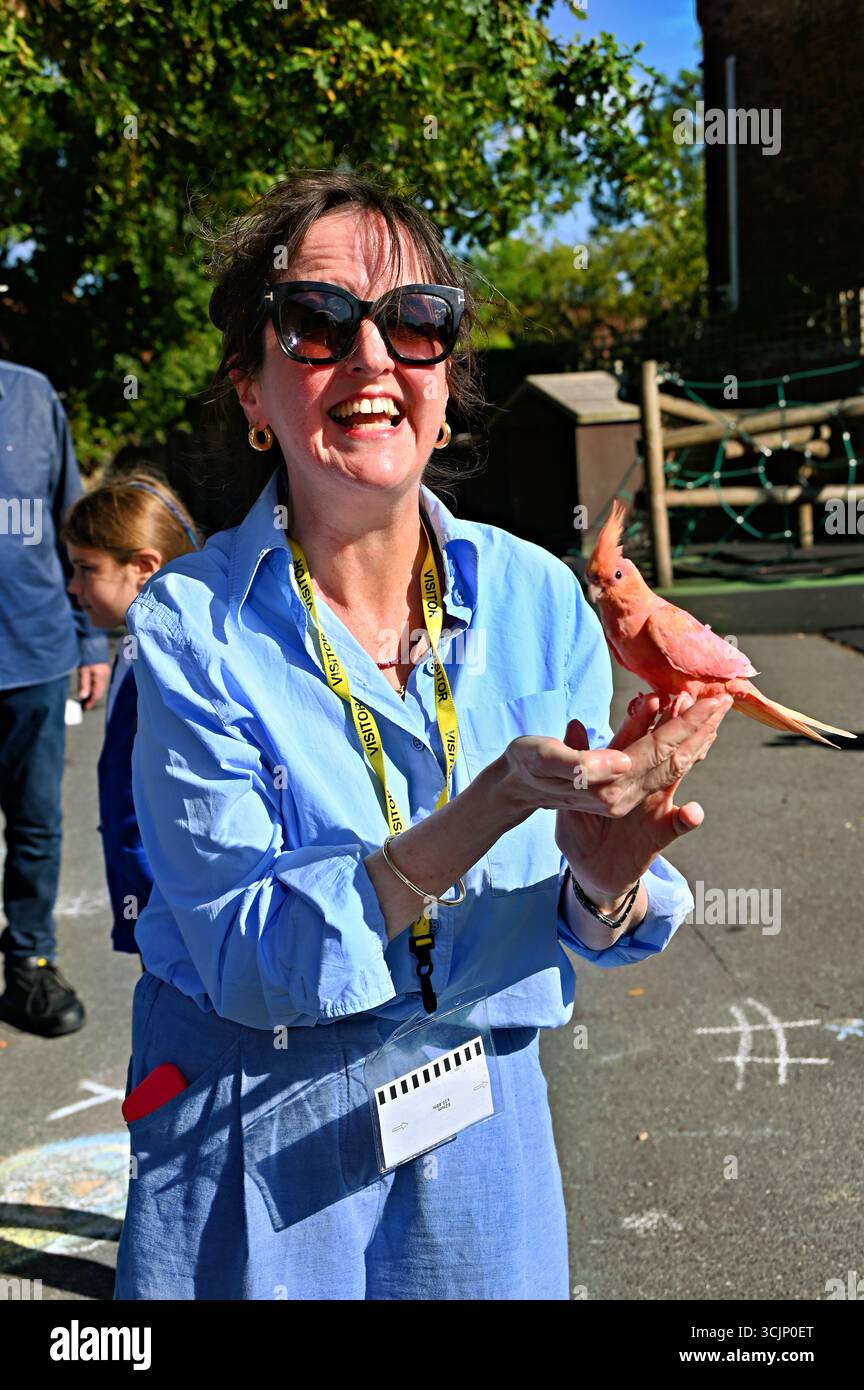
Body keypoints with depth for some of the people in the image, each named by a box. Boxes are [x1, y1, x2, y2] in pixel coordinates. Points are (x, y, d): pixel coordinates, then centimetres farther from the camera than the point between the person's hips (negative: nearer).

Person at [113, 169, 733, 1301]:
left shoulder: (536, 596, -9)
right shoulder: (191, 625, -17)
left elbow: (586, 927, -5)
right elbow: (249, 955, -23)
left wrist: (607, 878, -29)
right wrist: (501, 798, -34)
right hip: (254, 1153, -2)